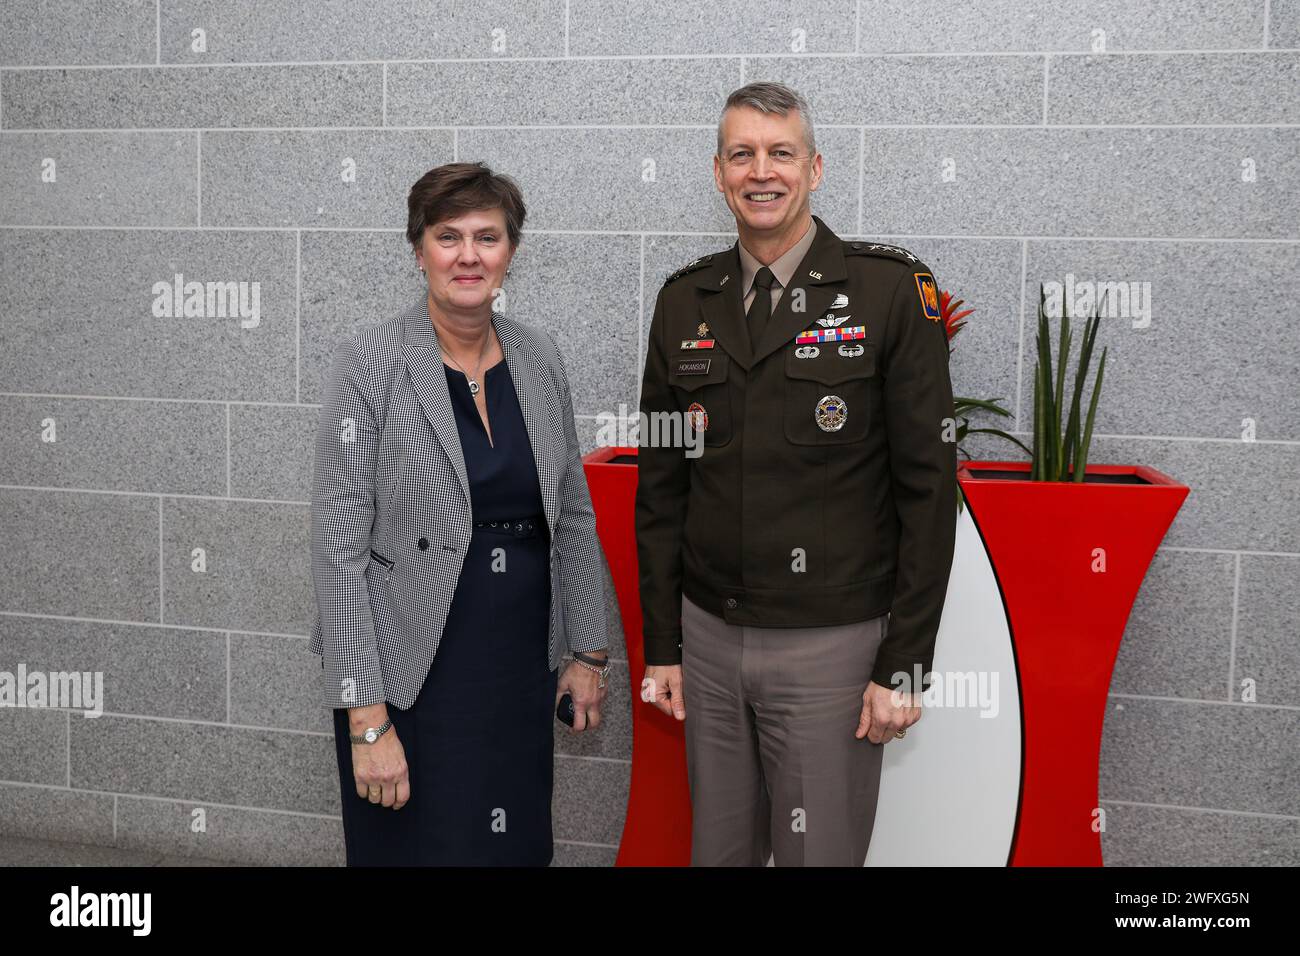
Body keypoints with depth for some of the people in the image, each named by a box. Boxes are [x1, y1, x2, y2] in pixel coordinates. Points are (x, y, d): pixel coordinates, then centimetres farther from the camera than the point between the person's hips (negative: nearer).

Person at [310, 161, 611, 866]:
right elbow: (340, 547, -14)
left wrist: (588, 650, 11)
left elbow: (573, 516, 12)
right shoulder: (373, 364, -12)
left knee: (519, 848, 14)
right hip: (413, 676, -5)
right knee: (422, 847, 7)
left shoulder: (537, 359, 3)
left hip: (522, 671, 5)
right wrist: (366, 718, -17)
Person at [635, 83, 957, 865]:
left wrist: (904, 664, -10)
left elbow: (929, 485, -8)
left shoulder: (893, 292, -7)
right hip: (709, 638, 4)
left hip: (831, 645, -4)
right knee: (719, 849, 16)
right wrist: (661, 646, 8)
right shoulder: (685, 301, 6)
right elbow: (661, 486, 10)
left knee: (820, 853, 7)